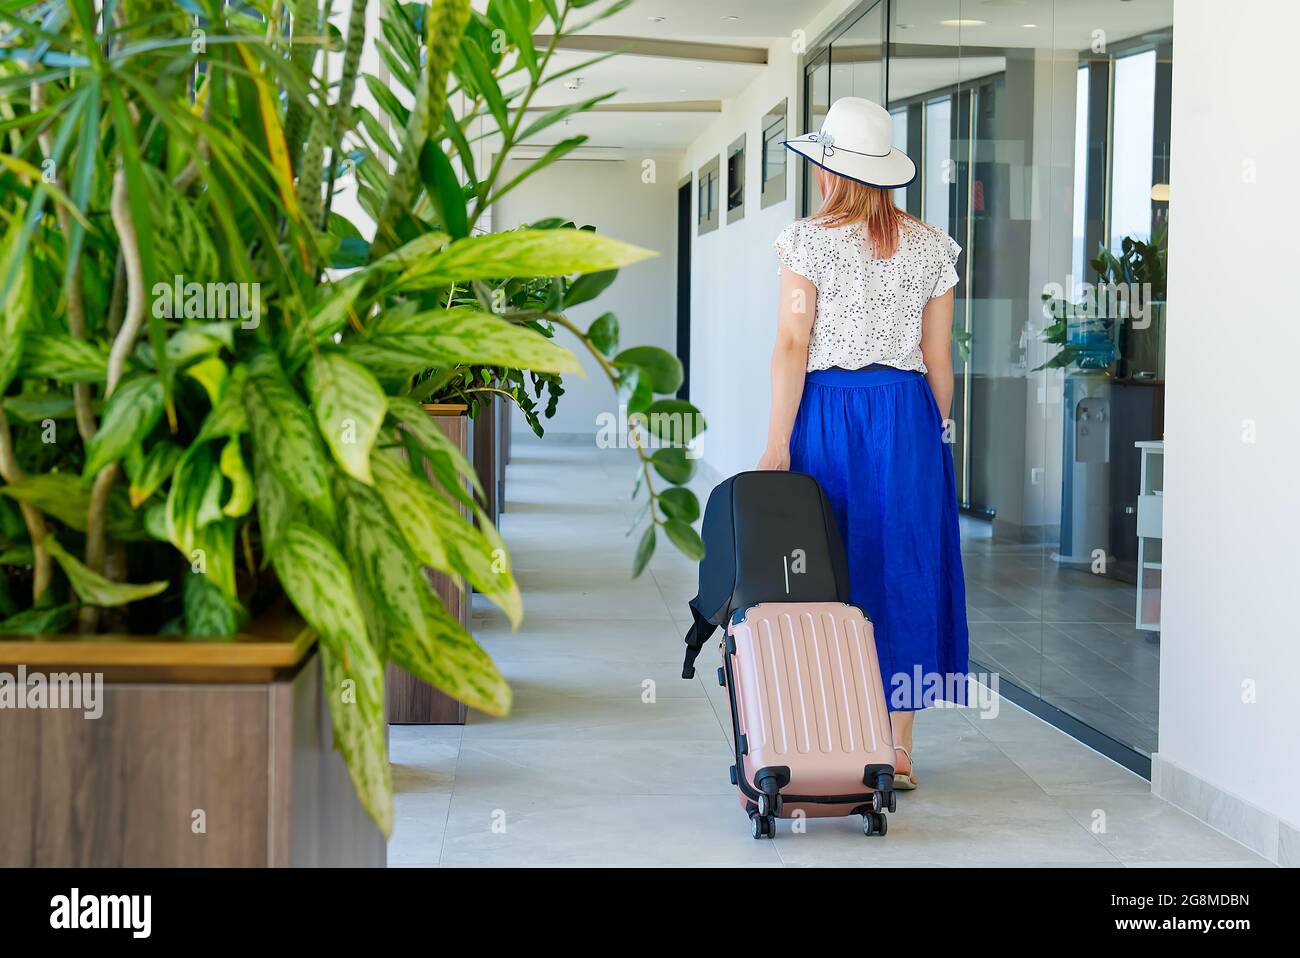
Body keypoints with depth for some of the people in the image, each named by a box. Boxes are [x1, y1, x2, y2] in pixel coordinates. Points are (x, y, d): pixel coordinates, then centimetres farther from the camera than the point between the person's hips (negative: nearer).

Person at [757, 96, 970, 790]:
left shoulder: (807, 241, -5)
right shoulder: (930, 247, 5)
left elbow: (792, 348, -9)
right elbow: (939, 360, 7)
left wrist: (777, 444, -8)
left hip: (827, 412, -3)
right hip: (908, 418, 3)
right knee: (903, 568, 7)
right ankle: (898, 751, 10)